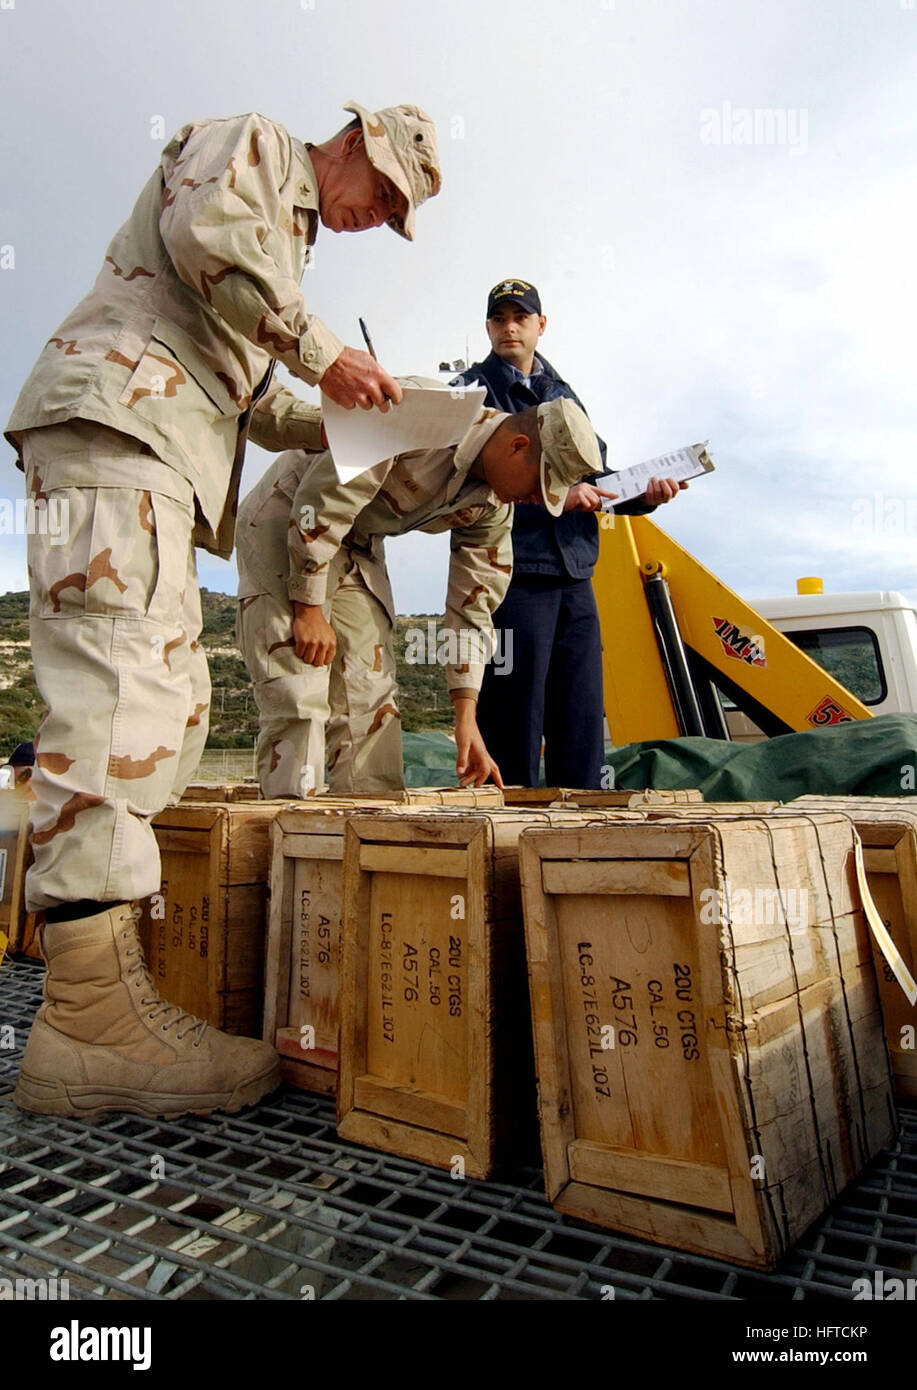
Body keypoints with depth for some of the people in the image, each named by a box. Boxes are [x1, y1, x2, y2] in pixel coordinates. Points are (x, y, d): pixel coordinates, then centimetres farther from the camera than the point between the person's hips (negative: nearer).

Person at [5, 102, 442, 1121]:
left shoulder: (290, 238, 36)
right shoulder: (249, 144, 10)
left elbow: (253, 404, 32)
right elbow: (207, 229, -13)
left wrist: (343, 425, 17)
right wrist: (317, 351, -7)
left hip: (163, 458, 10)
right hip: (113, 410, -10)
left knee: (171, 703, 2)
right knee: (117, 685, -22)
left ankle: (91, 964, 6)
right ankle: (93, 1012, -23)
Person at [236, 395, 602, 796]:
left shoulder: (493, 507, -5)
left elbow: (472, 604, -1)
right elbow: (322, 498, -27)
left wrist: (466, 716, -5)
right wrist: (308, 608, -23)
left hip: (358, 547, 7)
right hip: (285, 520, -7)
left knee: (371, 699, 2)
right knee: (298, 696, -14)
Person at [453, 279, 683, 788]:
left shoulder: (563, 394, 22)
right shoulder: (473, 390, 5)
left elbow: (596, 475, 22)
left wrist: (643, 495, 3)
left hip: (574, 574, 6)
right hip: (514, 571, -6)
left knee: (583, 722, 6)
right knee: (515, 726, -5)